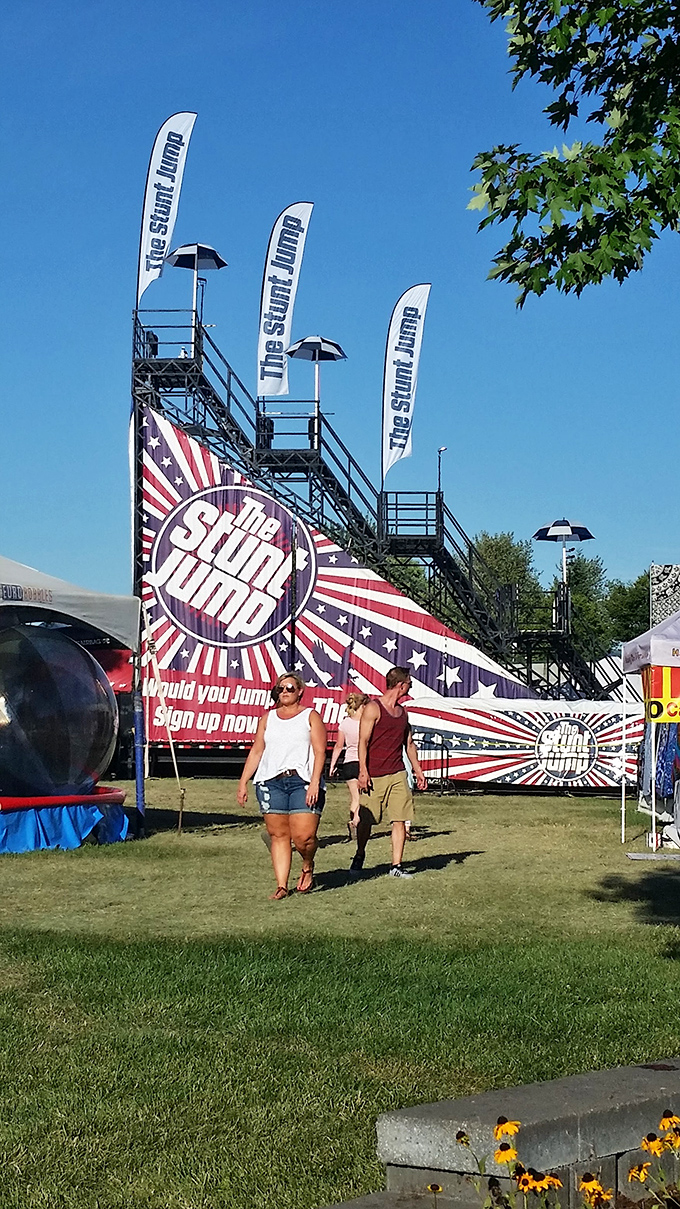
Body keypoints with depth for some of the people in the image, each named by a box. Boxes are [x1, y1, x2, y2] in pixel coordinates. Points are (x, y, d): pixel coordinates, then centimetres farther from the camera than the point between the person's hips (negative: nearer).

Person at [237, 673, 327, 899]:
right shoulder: (267, 718, 18)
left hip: (302, 781, -3)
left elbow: (320, 751, 0)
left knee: (304, 836, -13)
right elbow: (256, 752, 17)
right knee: (278, 835, -1)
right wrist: (243, 782, 10)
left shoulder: (310, 716, 8)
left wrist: (315, 782, -12)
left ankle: (308, 867, 17)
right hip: (272, 781, 3)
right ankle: (281, 885, 3)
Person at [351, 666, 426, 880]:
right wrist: (363, 771, -17)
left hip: (397, 774, 6)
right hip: (374, 776, -6)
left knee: (400, 821, -2)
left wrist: (417, 770, 21)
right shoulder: (373, 708, -7)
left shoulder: (402, 712, 15)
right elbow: (363, 741, -10)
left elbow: (409, 743, 24)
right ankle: (359, 858, 25)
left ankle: (396, 866, 3)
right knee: (366, 821, 3)